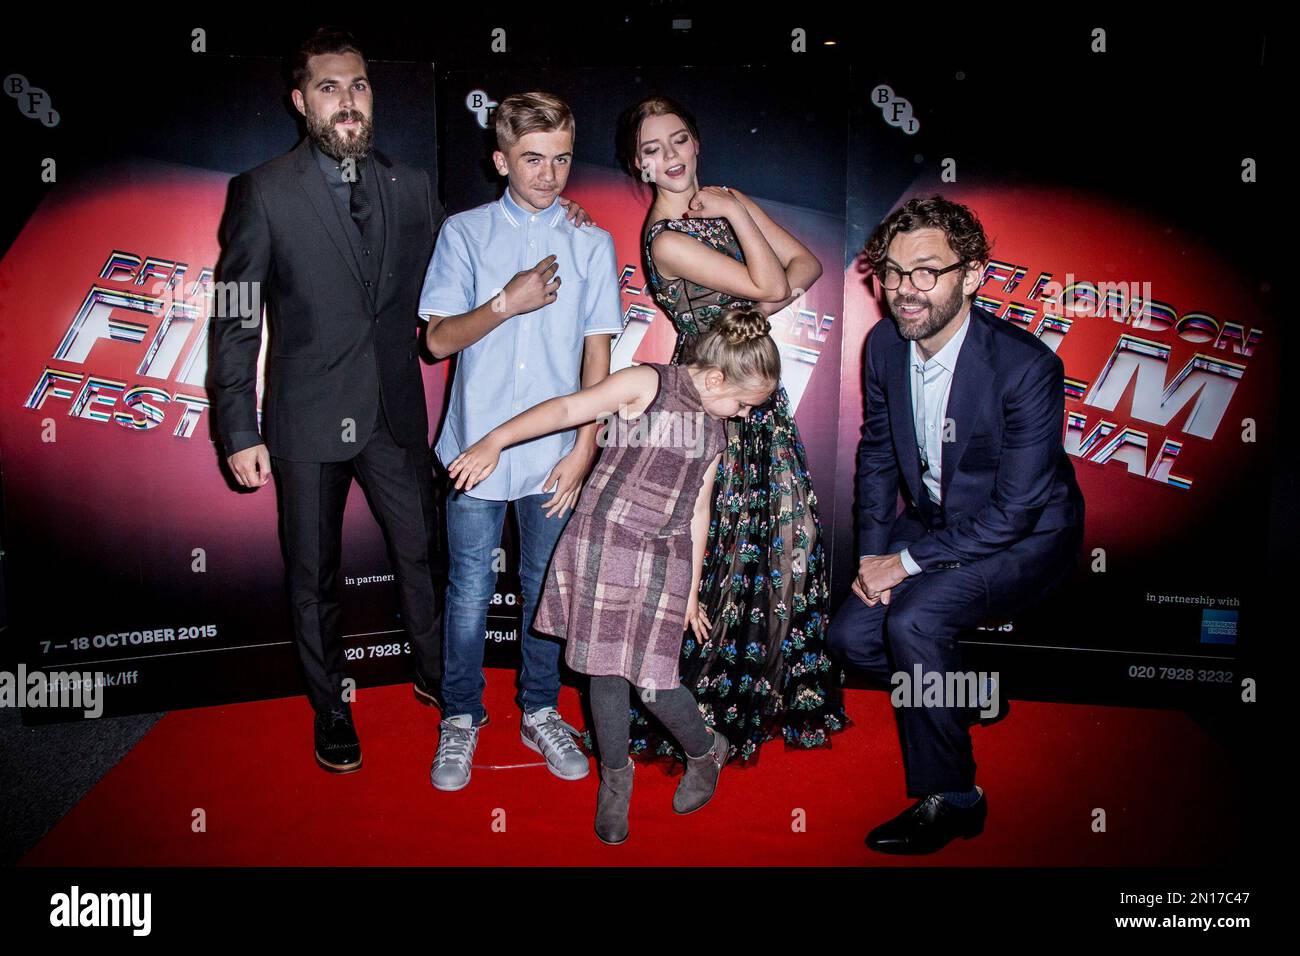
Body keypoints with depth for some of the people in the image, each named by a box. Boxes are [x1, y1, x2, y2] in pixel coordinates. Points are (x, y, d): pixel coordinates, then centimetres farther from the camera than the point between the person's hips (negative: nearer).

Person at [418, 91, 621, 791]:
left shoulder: (591, 243, 5)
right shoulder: (464, 233, 4)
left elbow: (597, 354, 2)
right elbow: (438, 339, 0)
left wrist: (584, 450, -4)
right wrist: (507, 303, -16)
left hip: (555, 453, 1)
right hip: (476, 446, 0)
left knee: (547, 589, 10)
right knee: (469, 592, 4)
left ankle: (540, 713, 29)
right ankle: (461, 718, 24)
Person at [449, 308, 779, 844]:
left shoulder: (715, 432, 13)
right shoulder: (647, 384, -5)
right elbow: (568, 408, -13)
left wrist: (692, 590, 19)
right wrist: (495, 441, -26)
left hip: (664, 562, 3)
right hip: (604, 545, -3)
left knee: (653, 682, -3)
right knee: (607, 672, 3)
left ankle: (705, 750, 26)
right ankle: (615, 775, 27)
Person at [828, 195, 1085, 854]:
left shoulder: (1027, 367, -27)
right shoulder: (884, 345, -8)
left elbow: (1014, 510, -25)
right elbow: (877, 452, 6)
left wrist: (908, 561, -23)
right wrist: (873, 551, -6)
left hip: (1026, 538, -6)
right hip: (934, 522, 7)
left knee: (912, 617, -30)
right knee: (851, 637, -8)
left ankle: (949, 797, -9)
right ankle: (969, 696, 19)